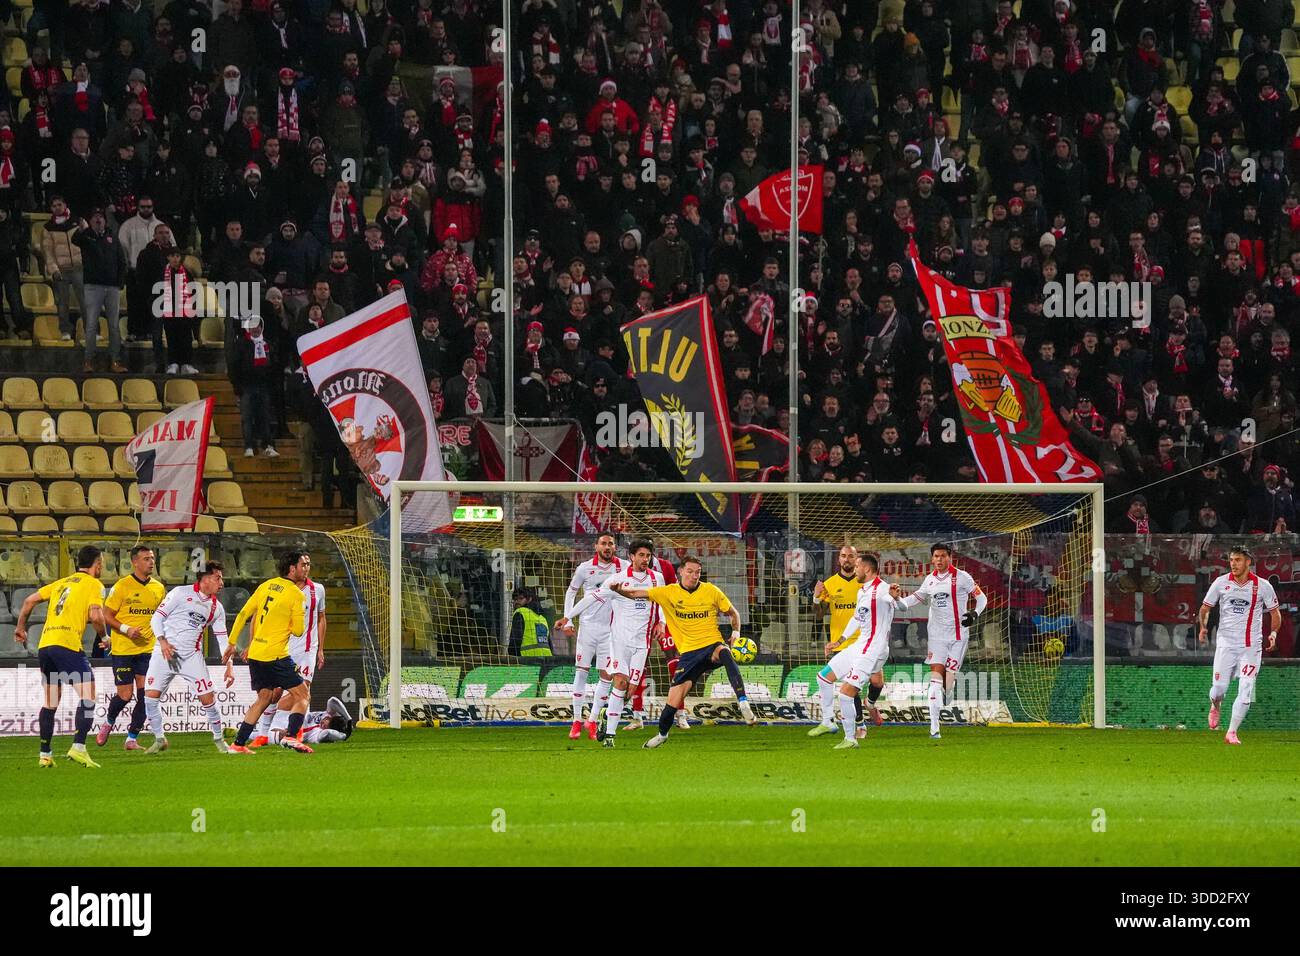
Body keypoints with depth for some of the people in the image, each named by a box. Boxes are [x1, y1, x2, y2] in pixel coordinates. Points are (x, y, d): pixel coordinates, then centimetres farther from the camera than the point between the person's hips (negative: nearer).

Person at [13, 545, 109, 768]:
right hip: (67, 644, -7)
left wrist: (20, 627, 34)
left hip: (45, 645, 7)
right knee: (88, 697, -6)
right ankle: (78, 747, -20)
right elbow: (96, 616, -10)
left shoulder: (62, 583, 24)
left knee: (50, 702, 15)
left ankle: (45, 754, 15)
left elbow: (29, 601, 23)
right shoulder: (93, 584, 4)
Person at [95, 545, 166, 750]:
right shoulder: (122, 586, -7)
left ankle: (131, 739, 5)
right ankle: (108, 723, 26)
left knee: (145, 695, -5)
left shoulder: (158, 588, 8)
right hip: (122, 649, -4)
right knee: (125, 695, -4)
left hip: (148, 649, 4)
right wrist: (126, 629, -18)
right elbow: (107, 616, -5)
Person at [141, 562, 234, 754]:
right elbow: (157, 617, -5)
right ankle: (159, 739, 3)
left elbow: (222, 638, 13)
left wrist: (229, 666, 4)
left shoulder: (216, 608, 10)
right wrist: (163, 641, -19)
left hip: (192, 657, 3)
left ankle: (219, 739, 13)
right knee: (151, 695, -13)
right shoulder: (181, 593, -4)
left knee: (208, 697, -6)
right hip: (165, 652, -3)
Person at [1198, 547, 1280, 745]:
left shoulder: (1262, 586, -1)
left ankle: (1232, 733, -2)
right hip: (1225, 643, 0)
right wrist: (1203, 628, -7)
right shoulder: (1221, 582, 2)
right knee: (1219, 688, -4)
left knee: (1245, 691, -10)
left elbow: (1275, 612, 10)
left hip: (1251, 646, 0)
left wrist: (1273, 632, -7)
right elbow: (1205, 607, 11)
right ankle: (1215, 706, 33)